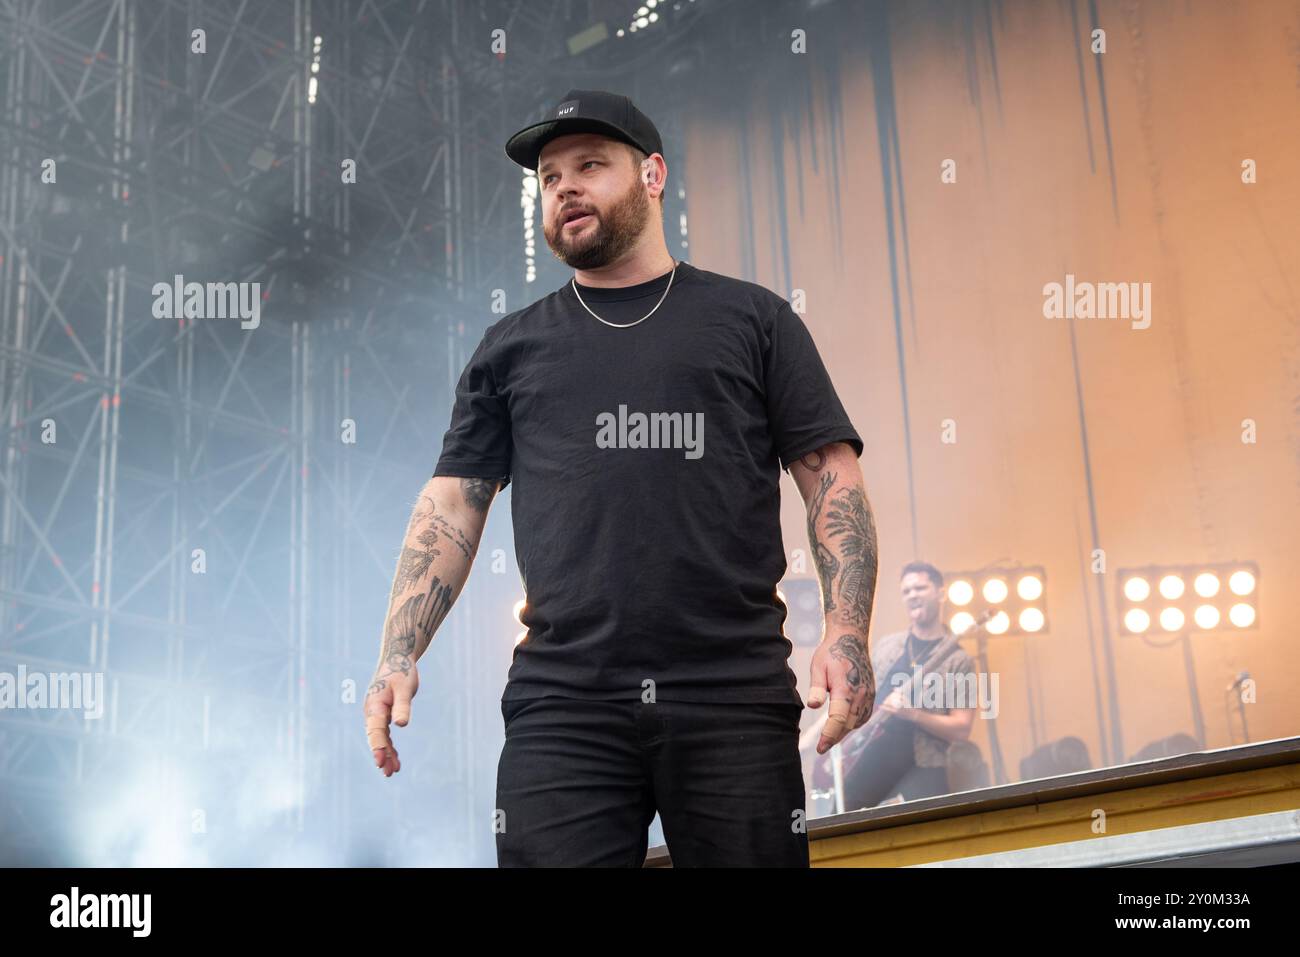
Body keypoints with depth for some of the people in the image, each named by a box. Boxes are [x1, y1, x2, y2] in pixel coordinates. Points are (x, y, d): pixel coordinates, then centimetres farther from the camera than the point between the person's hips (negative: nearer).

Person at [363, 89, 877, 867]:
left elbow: (832, 478, 6)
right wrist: (399, 655, -2)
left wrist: (847, 633, -9)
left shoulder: (753, 319, 12)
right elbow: (453, 507, 12)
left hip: (735, 695, -1)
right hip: (562, 704, 1)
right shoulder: (513, 349, 17)